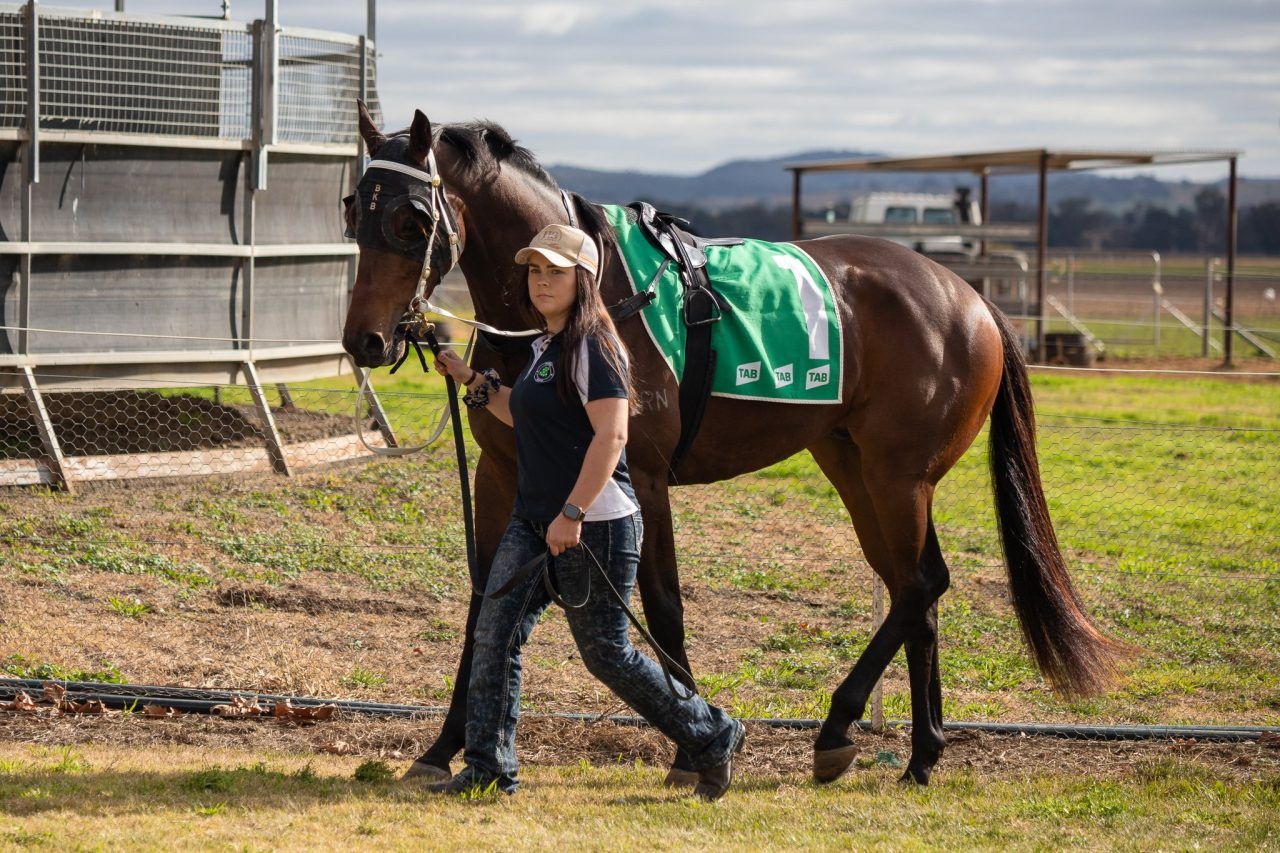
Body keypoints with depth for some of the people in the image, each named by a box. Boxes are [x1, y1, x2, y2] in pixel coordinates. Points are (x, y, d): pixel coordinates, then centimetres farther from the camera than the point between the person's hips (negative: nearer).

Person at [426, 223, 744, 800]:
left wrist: (572, 514, -27)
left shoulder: (594, 347, -15)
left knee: (606, 655, 0)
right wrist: (473, 382, 18)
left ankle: (711, 737, 16)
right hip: (534, 523, 9)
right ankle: (489, 769, 6)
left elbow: (611, 436, -23)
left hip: (594, 527, -9)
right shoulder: (545, 348, 14)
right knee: (494, 635, 1)